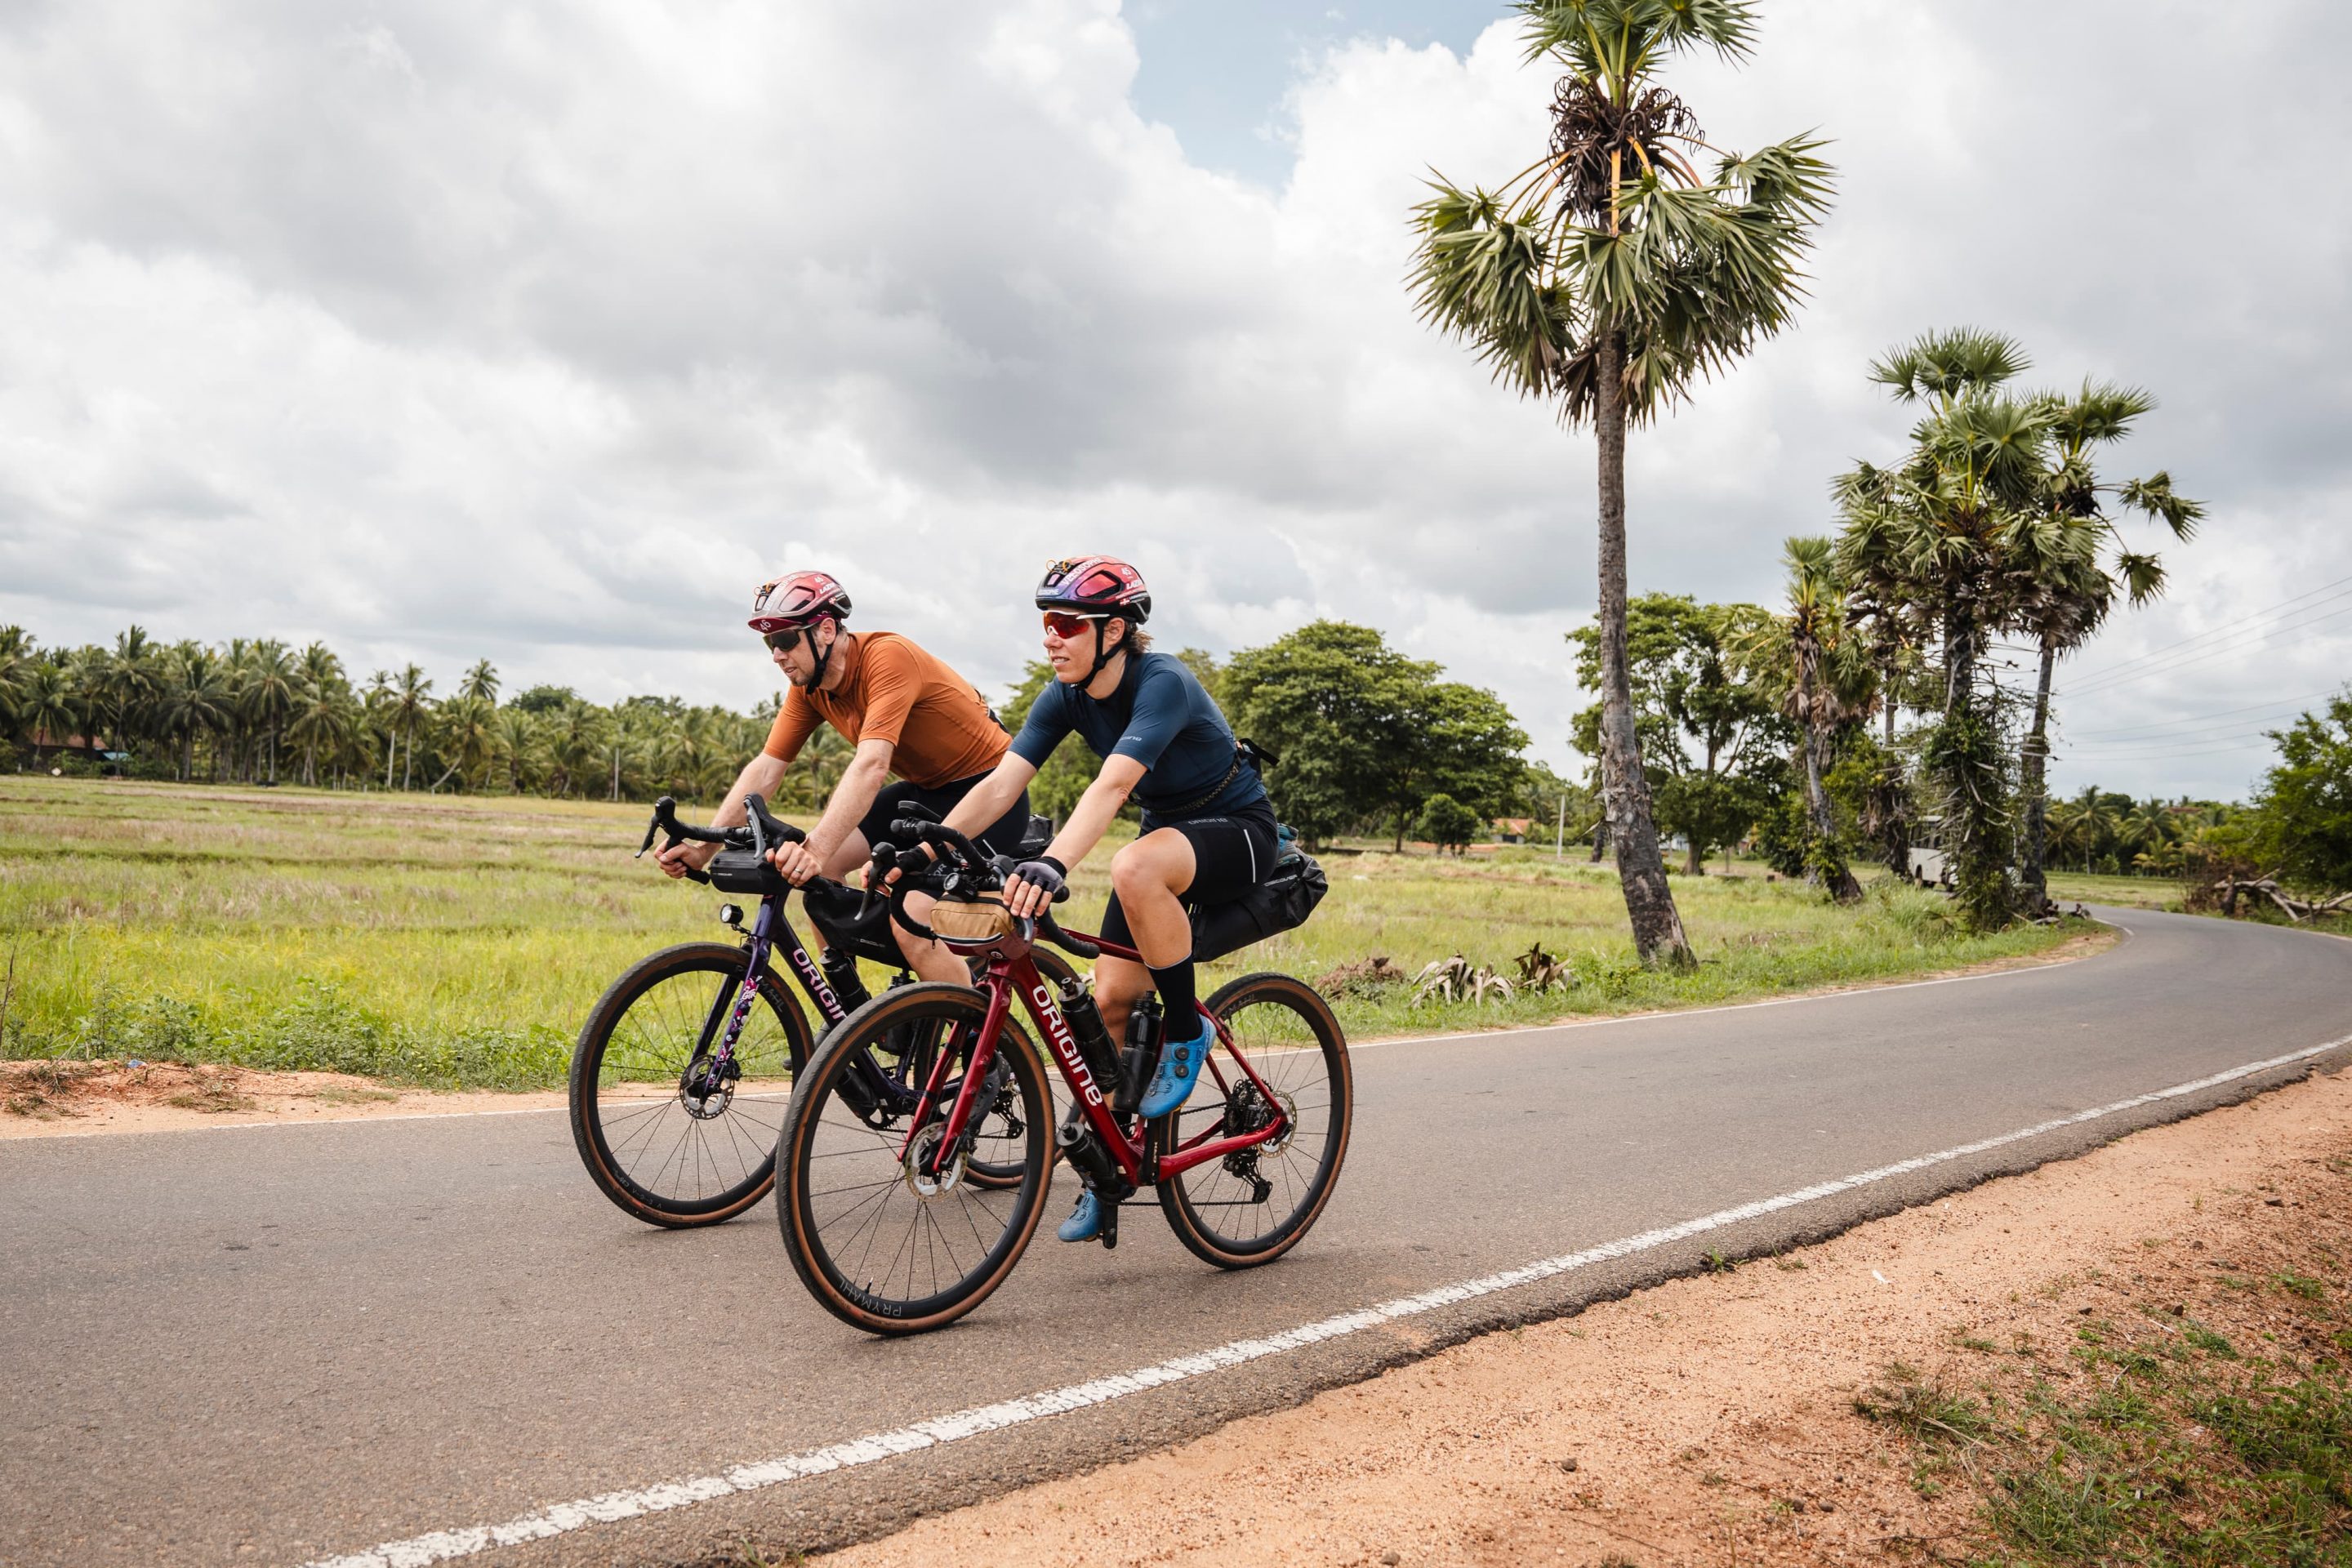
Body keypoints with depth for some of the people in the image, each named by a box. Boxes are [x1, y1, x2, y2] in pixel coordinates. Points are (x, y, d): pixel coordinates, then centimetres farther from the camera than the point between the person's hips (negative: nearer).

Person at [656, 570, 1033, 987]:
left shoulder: (888, 657, -26)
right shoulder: (808, 684, -2)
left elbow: (871, 765, -38)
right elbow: (765, 768, -2)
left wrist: (815, 849, -48)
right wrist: (703, 849, -12)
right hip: (926, 790, 8)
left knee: (911, 926, -23)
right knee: (816, 871, -6)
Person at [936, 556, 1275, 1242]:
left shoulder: (1163, 683, -28)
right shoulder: (1067, 697, -7)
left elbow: (1114, 783, -44)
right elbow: (1000, 782, -16)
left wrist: (1053, 863, -58)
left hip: (1236, 831, -7)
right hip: (1166, 831, 7)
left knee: (1135, 867, -38)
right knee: (1112, 997, -5)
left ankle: (1188, 1030, -16)